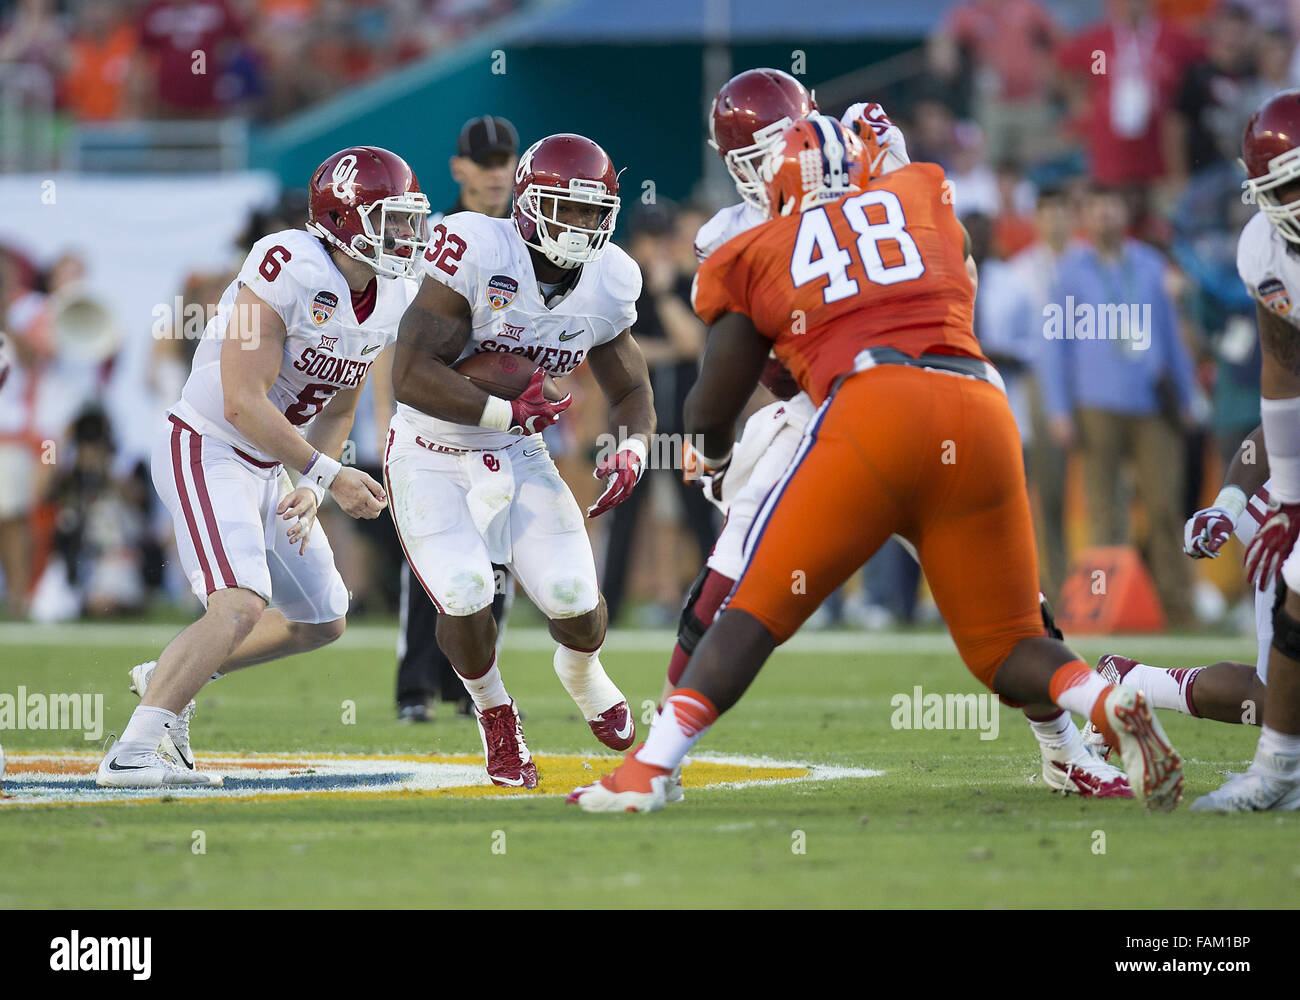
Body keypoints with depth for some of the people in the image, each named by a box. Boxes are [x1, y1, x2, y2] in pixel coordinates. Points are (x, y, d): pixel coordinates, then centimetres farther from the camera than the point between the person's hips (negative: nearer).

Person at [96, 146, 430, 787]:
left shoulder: (394, 299, 1)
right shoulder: (287, 269, -25)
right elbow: (243, 402, -27)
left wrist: (310, 489, -6)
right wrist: (329, 475, -25)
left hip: (266, 468, 9)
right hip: (205, 451, -9)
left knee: (321, 623, 15)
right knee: (241, 607, -25)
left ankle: (167, 679, 28)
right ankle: (132, 753, -23)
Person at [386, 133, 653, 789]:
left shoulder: (608, 284, -7)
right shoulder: (479, 254, -26)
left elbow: (630, 390, 9)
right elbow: (411, 376, -30)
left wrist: (632, 451, -12)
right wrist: (508, 413, -26)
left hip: (516, 454, 4)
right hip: (431, 457, -4)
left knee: (572, 595, -9)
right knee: (465, 595, -22)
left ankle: (581, 673, 30)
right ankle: (495, 715, 11)